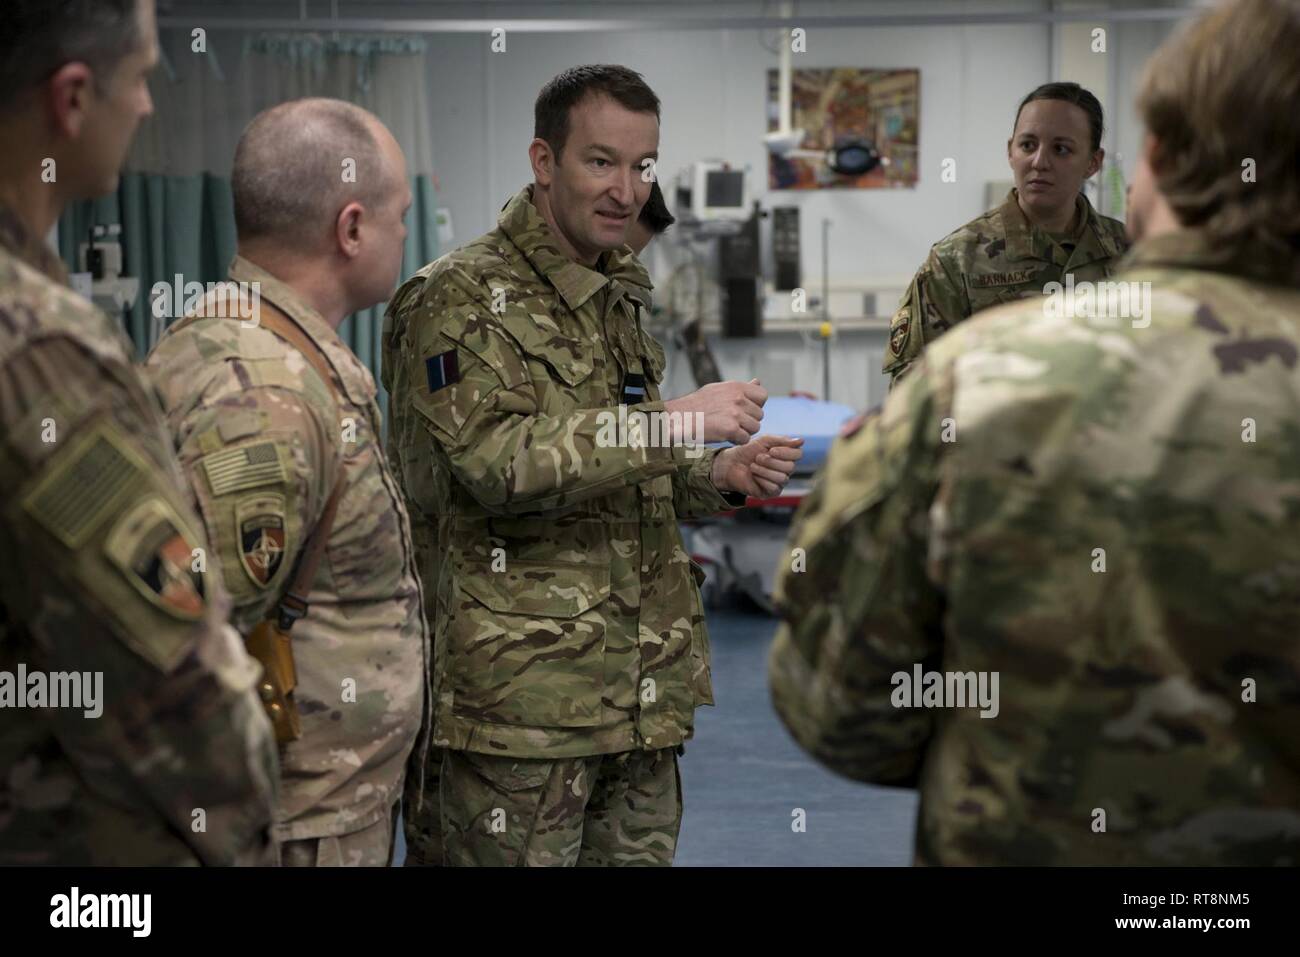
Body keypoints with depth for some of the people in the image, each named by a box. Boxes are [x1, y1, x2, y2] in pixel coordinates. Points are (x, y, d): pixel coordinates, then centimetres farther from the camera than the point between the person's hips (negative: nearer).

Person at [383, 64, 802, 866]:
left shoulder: (621, 300, 18)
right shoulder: (464, 299, -9)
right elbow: (499, 462, -23)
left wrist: (719, 478, 8)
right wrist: (676, 424, -23)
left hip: (643, 694, 8)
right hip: (524, 700, -8)